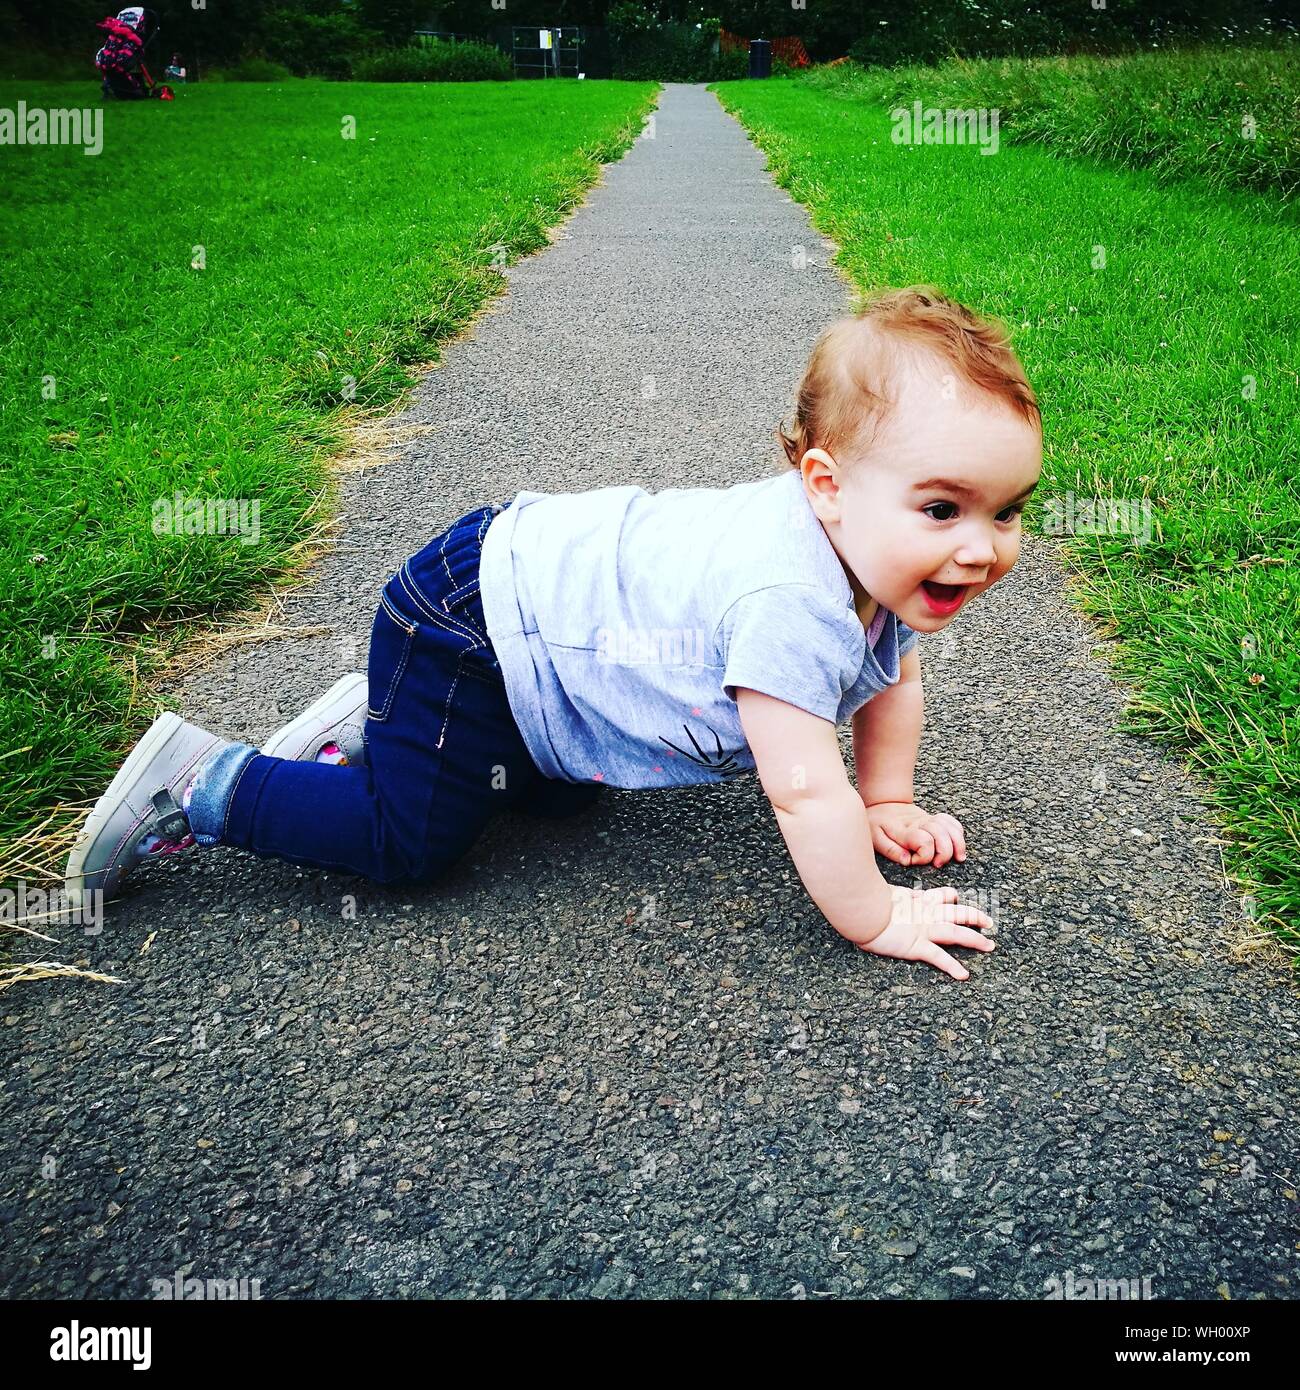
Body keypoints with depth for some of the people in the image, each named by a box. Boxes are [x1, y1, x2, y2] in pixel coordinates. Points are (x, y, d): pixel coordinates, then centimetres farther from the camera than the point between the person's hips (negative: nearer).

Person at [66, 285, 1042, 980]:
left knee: (557, 796, 27)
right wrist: (875, 922, -21)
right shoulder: (790, 599, -37)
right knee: (409, 842, -3)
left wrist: (887, 802, 8)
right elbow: (805, 791, -34)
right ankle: (201, 786, 13)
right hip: (467, 624, -9)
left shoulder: (883, 554, -8)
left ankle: (372, 721, 34)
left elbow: (891, 680, 11)